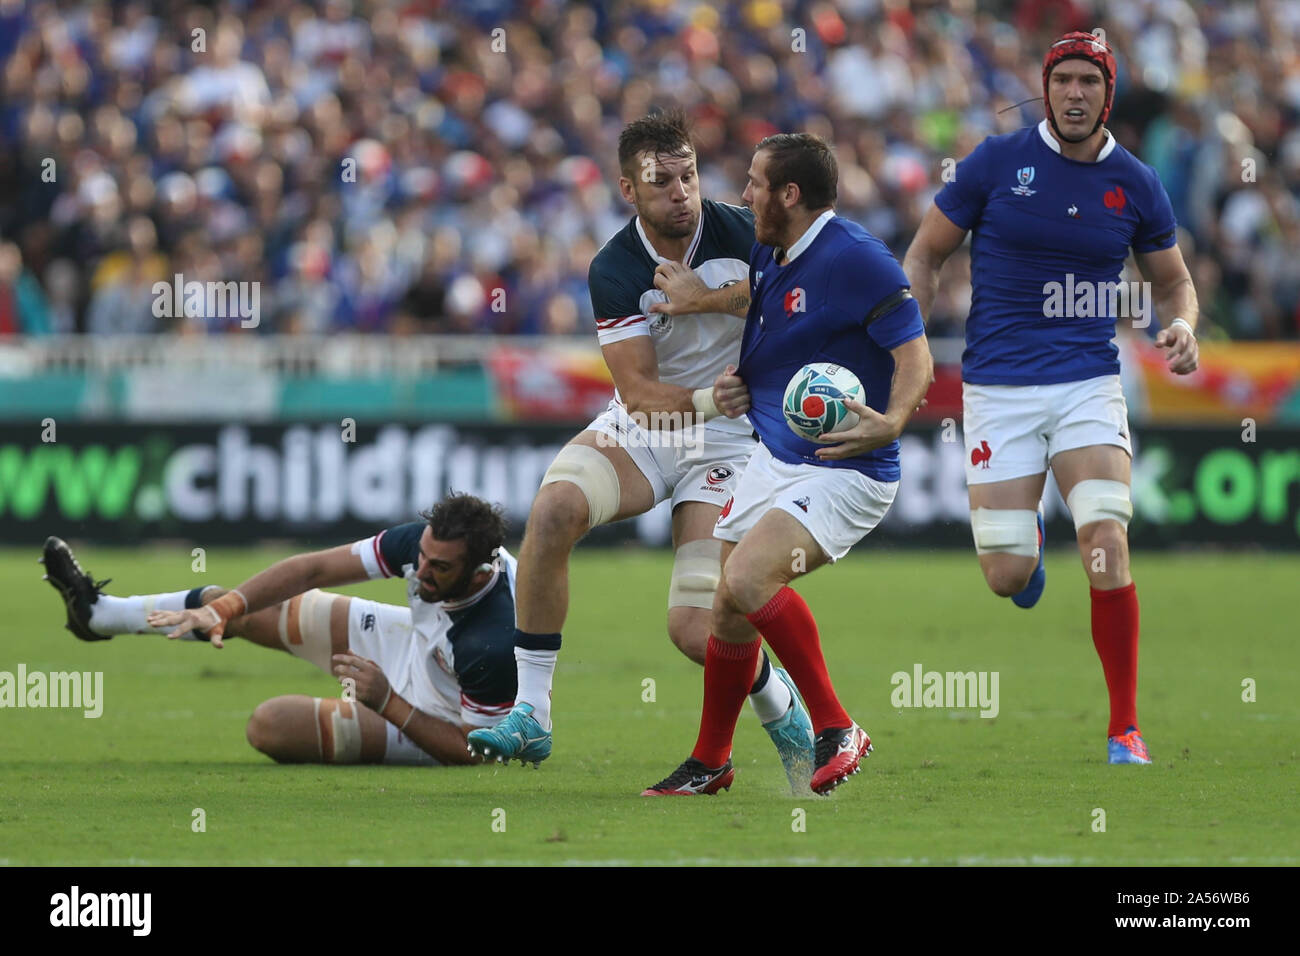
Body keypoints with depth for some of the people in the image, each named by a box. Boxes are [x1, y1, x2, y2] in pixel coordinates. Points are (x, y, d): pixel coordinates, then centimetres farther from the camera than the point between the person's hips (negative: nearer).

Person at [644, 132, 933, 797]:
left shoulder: (856, 259, -18)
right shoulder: (766, 258, 10)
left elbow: (915, 355, -20)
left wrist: (891, 422, -38)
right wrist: (734, 385, 4)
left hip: (845, 471, -9)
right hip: (774, 461, 9)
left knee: (749, 577, -28)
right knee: (729, 613, 9)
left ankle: (836, 731, -19)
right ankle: (710, 763, 28)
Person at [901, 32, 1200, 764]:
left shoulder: (1135, 183, 3)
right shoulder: (997, 162, -3)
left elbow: (1174, 281, 17)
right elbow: (926, 256, 5)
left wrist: (1183, 327, -6)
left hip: (1089, 384, 1)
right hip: (999, 390, -1)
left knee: (1107, 548, -18)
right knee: (1007, 578, -4)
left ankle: (1126, 729, -5)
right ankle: (1028, 535, 37)